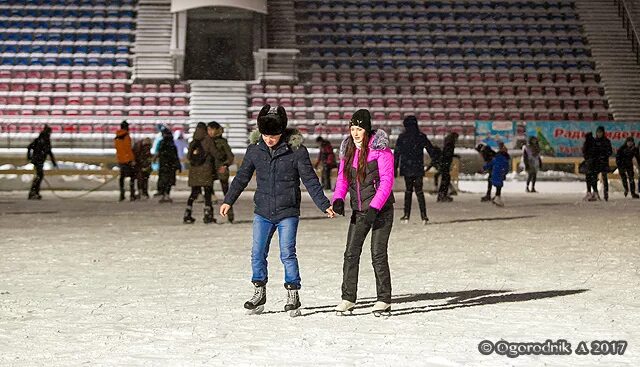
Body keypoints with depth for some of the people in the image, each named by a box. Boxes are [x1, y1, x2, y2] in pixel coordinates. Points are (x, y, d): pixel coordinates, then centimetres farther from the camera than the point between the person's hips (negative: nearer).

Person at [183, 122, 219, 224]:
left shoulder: (192, 143, 5)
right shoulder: (208, 141, -6)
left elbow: (188, 156, 9)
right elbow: (214, 154, -3)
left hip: (193, 170, 4)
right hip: (205, 169, -4)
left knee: (194, 193, 11)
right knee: (207, 192, 3)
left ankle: (187, 215, 6)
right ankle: (207, 215, -1)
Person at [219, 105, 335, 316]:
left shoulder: (296, 150, -9)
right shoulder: (255, 149, 1)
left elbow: (310, 180, -5)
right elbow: (242, 177, 13)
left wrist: (324, 205, -9)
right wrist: (228, 201, 16)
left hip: (288, 213, -3)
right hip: (262, 212, 4)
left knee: (287, 254, -6)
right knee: (257, 253, 3)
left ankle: (293, 295, 6)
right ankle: (259, 293, 17)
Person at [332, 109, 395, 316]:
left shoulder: (380, 149, -11)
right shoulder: (348, 150, 7)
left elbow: (387, 181, -16)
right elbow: (342, 178, 9)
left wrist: (374, 207, -25)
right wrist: (338, 199, -11)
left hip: (381, 210, -5)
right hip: (359, 211, 6)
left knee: (378, 254, -6)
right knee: (351, 253, 0)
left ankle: (384, 301, 3)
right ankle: (348, 299, 6)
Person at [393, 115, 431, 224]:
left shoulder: (402, 137, -2)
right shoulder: (422, 137, -1)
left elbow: (396, 154, -1)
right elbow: (431, 150, 3)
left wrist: (395, 168, 4)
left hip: (406, 168, 0)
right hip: (418, 168, 0)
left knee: (408, 191, 11)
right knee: (419, 191, 3)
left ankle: (407, 215, 8)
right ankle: (423, 216, -7)